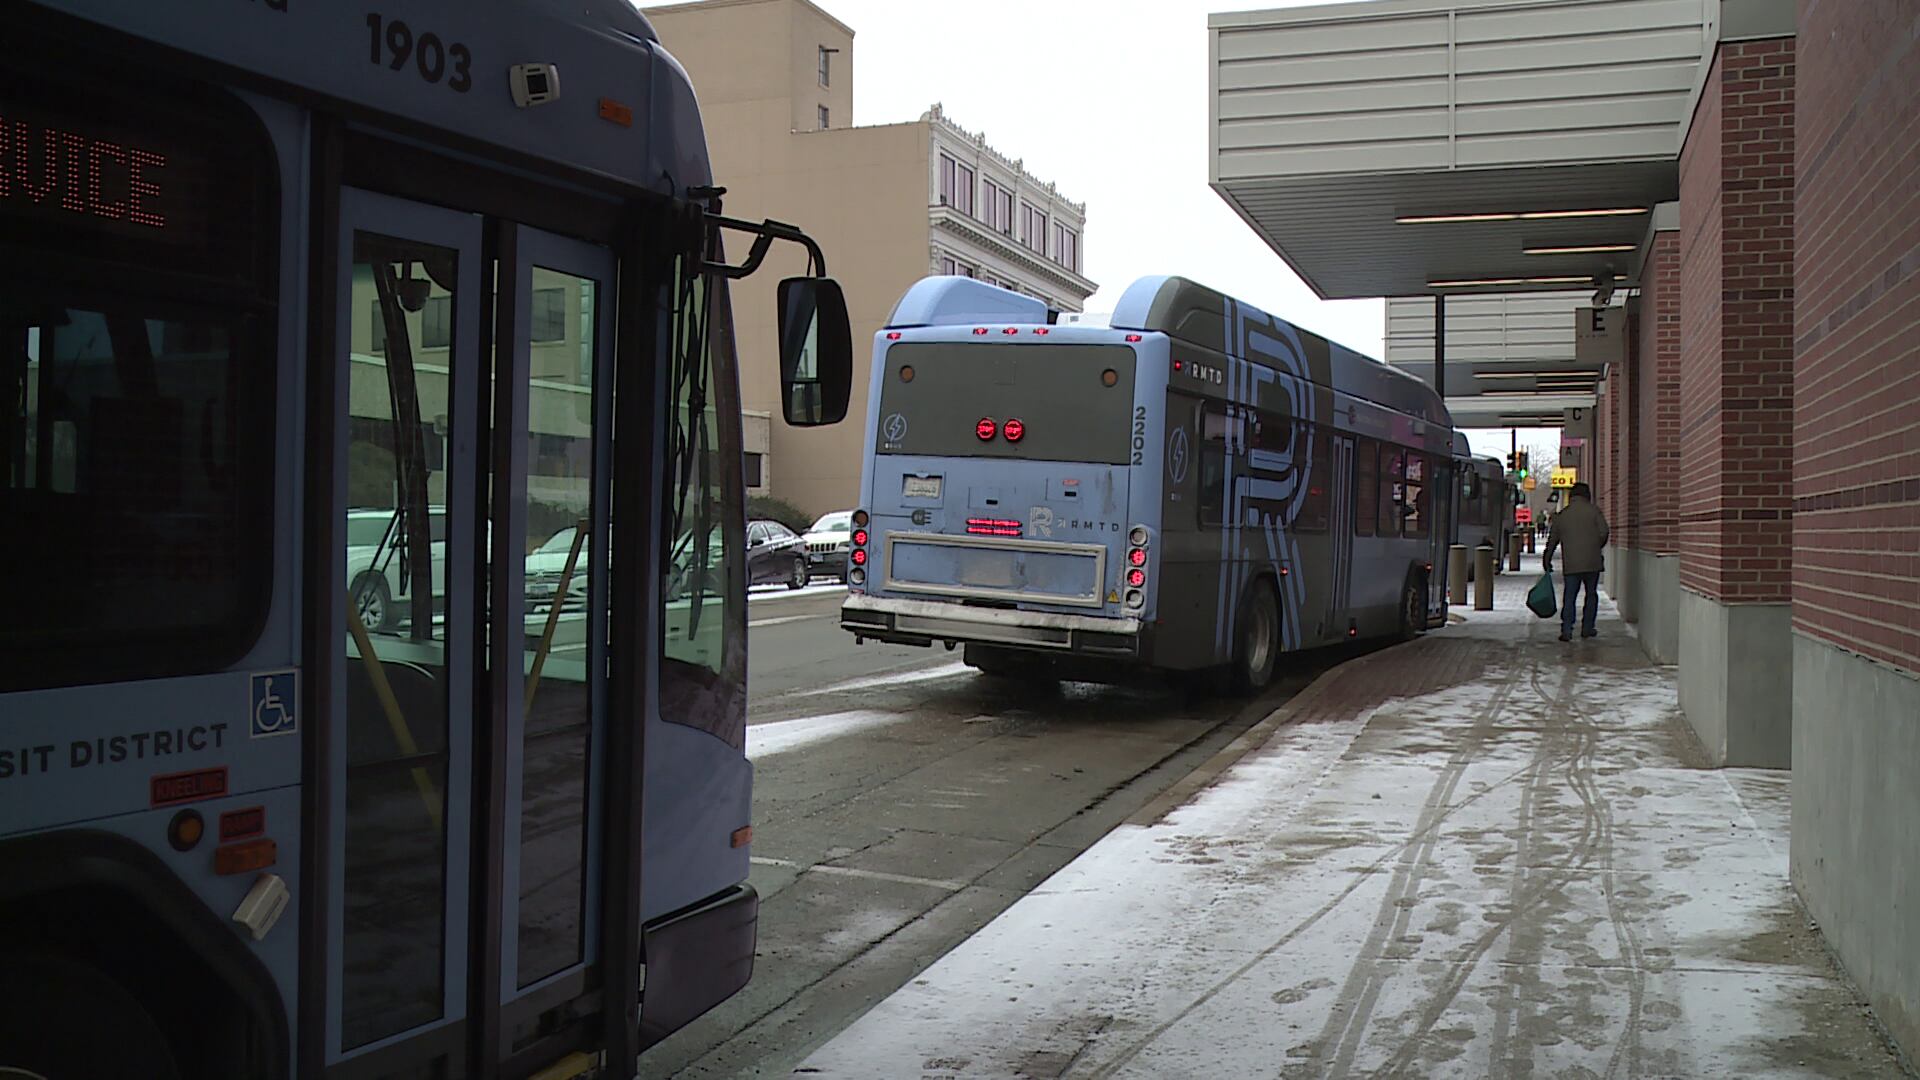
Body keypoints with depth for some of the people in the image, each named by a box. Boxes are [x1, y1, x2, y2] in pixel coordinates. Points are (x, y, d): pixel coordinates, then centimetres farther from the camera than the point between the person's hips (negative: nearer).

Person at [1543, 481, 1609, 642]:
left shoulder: (1561, 515, 9)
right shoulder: (1593, 510, 1)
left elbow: (1552, 540, 13)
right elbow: (1603, 532, -6)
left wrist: (1546, 561, 22)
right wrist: (1596, 548, 13)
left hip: (1571, 564, 1)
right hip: (1592, 562, -1)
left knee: (1569, 597, 3)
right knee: (1591, 594, 12)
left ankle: (1566, 630, -7)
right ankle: (1587, 628, 13)